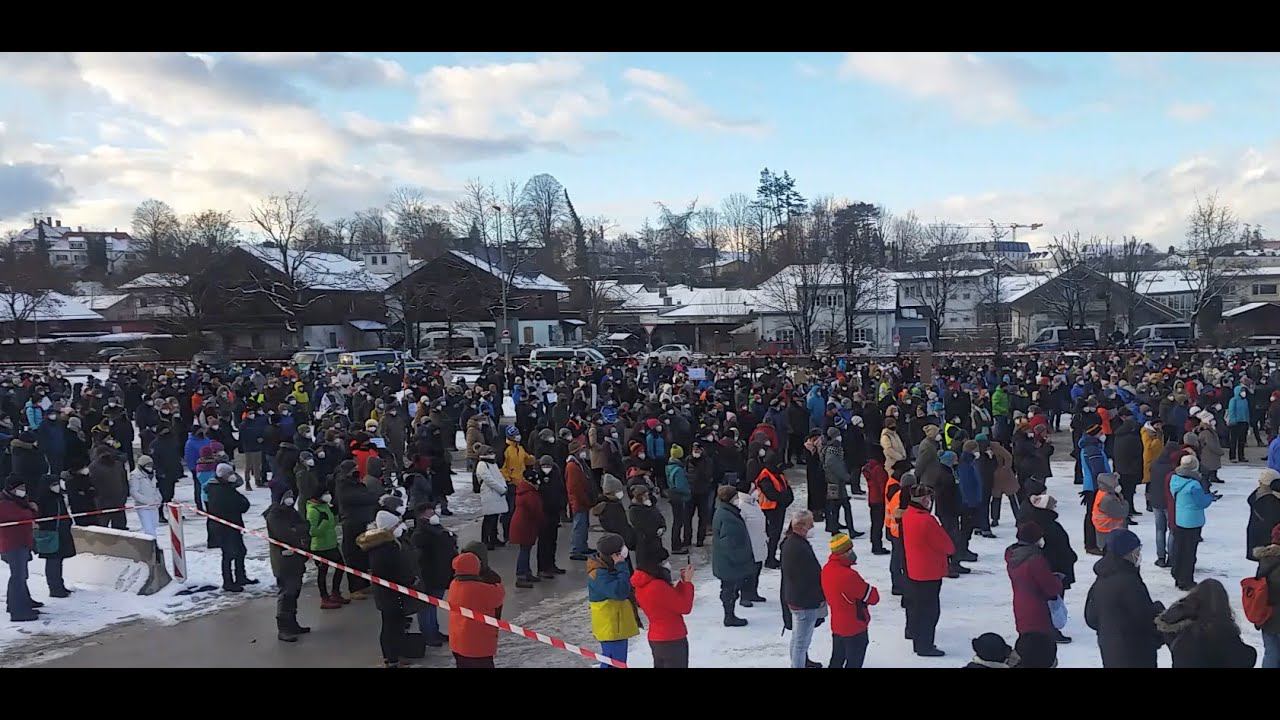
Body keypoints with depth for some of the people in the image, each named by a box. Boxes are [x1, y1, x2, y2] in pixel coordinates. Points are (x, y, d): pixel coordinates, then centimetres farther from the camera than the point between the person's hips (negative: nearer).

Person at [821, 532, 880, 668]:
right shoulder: (849, 576, -30)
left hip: (837, 625, 7)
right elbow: (873, 597, -19)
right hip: (855, 628, -7)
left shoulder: (826, 569, -5)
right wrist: (873, 591, 2)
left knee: (837, 660, 21)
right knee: (854, 662, 9)